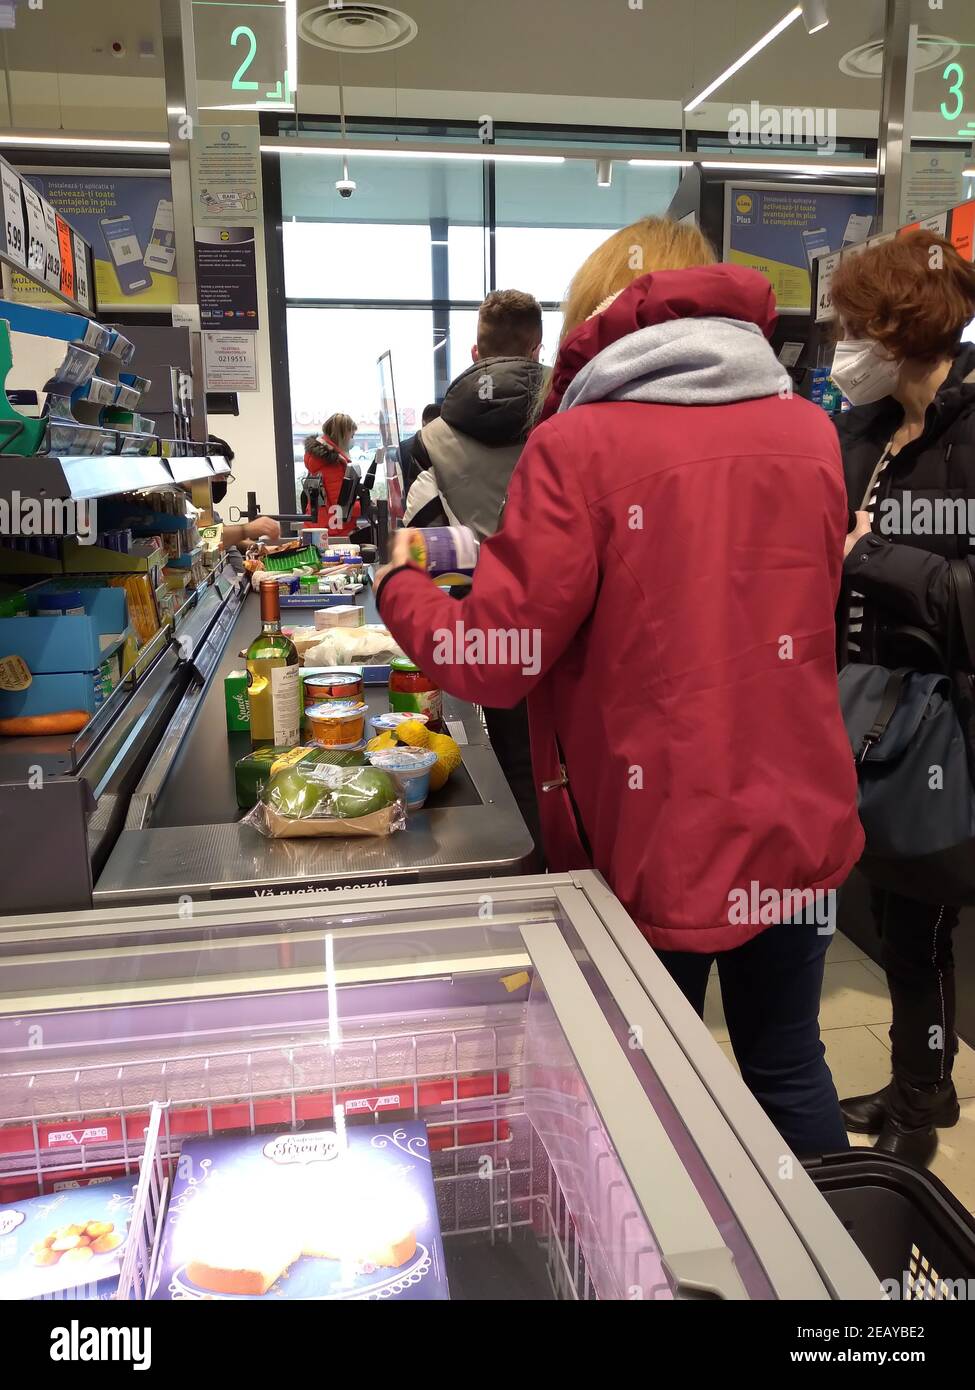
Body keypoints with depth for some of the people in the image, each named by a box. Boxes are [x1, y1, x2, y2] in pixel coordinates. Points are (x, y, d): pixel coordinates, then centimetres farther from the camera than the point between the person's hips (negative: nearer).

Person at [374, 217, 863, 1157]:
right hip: (798, 828, 5)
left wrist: (398, 585, 4)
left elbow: (497, 659, -14)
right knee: (789, 1069, 22)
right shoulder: (810, 430, 1)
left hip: (657, 841, -4)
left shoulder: (580, 444, -15)